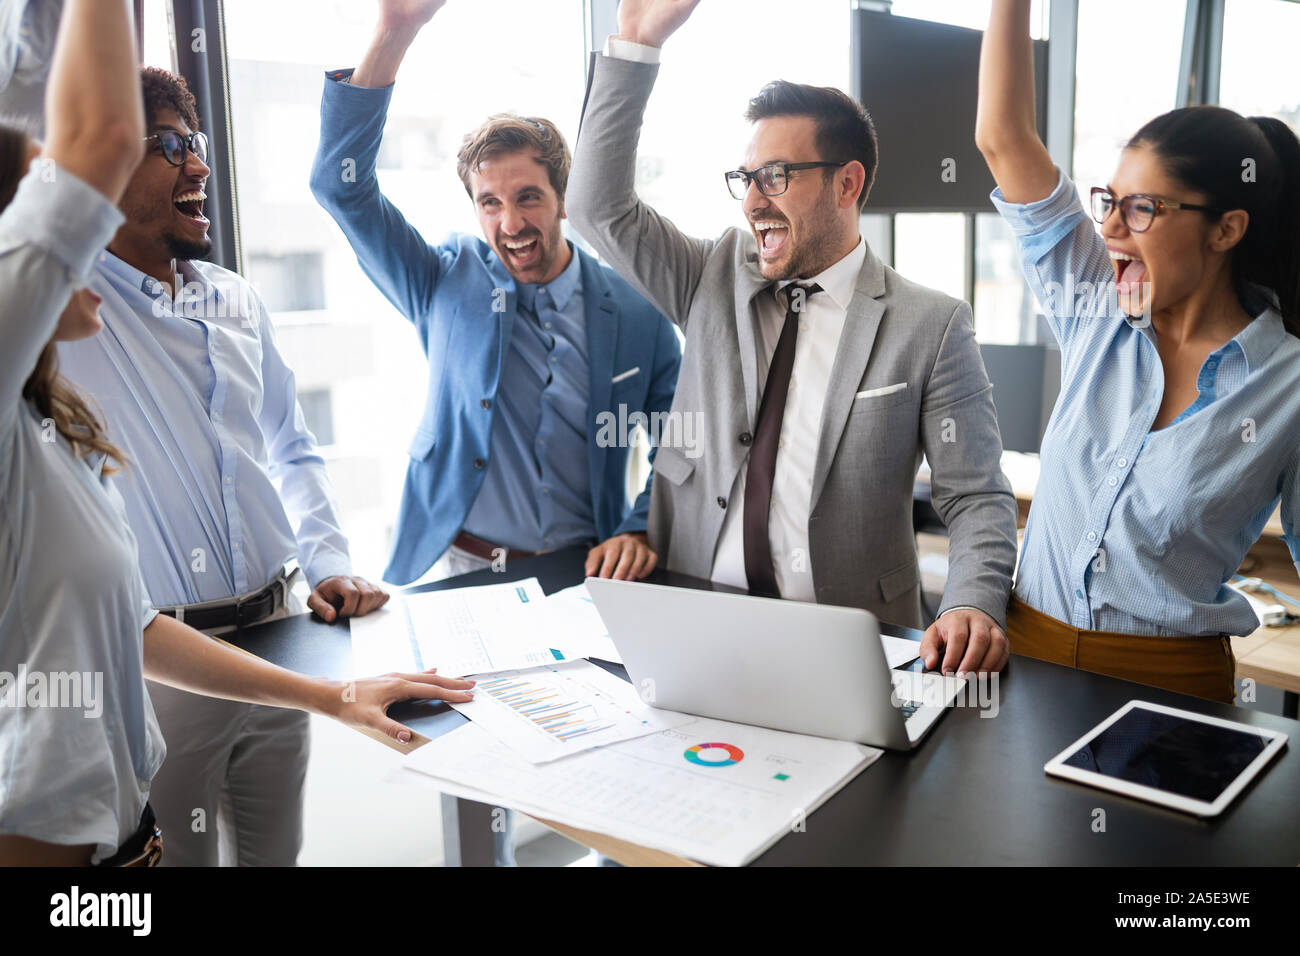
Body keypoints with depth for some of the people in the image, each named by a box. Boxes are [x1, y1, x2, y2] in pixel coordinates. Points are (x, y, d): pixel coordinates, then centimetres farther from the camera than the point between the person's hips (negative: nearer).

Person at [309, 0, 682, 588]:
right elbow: (342, 186, -5)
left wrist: (640, 531, -8)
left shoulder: (637, 313, 1)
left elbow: (683, 448, 8)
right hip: (459, 572, 0)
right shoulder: (446, 285, 2)